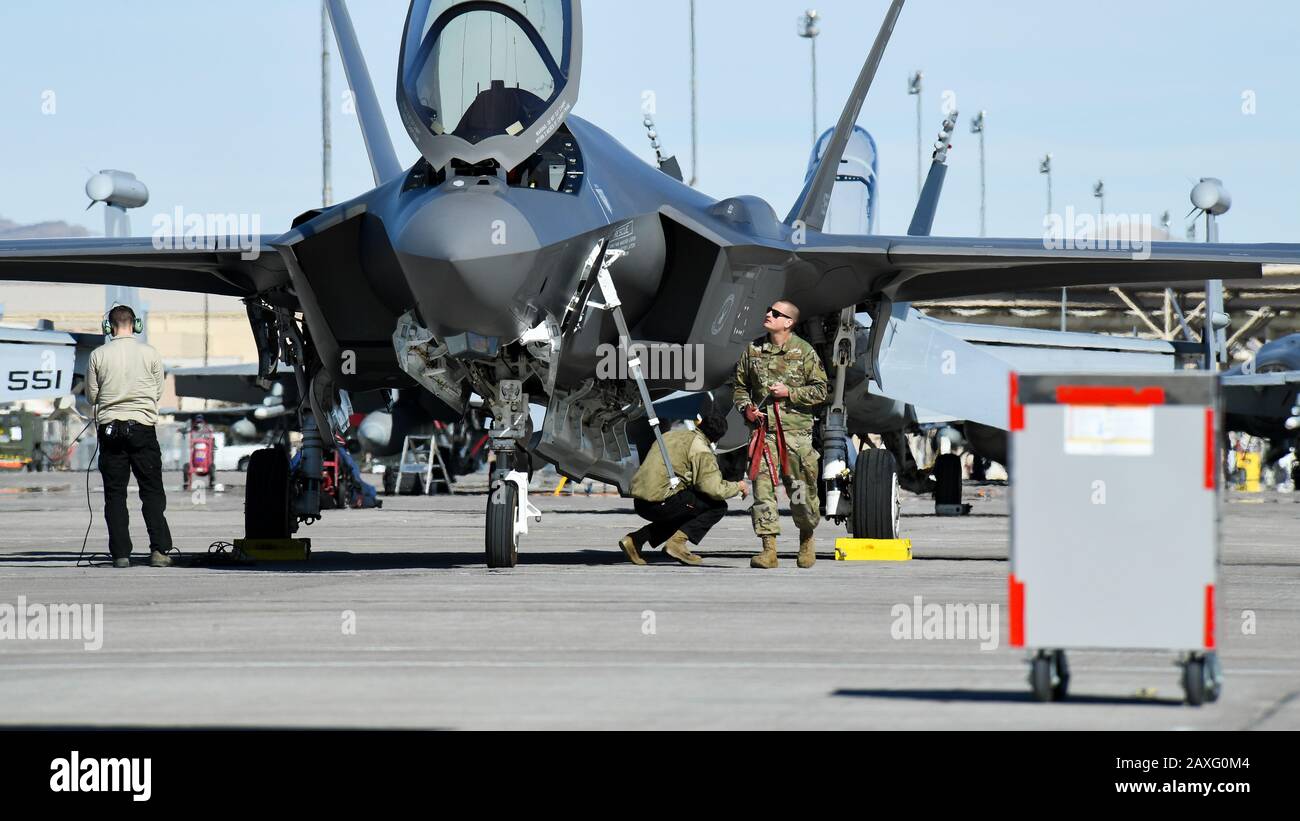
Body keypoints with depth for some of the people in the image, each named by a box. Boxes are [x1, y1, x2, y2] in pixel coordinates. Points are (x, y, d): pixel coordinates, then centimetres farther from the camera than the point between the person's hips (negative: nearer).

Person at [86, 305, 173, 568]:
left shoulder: (99, 355, -2)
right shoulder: (150, 354, -2)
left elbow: (91, 396, 4)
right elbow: (158, 393, 6)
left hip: (110, 428, 0)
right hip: (143, 428, 0)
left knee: (115, 494, 5)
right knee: (152, 492, 4)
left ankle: (120, 553, 0)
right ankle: (159, 549, -6)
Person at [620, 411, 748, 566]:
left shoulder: (671, 435, 20)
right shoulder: (701, 450, -6)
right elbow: (714, 490, -12)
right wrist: (738, 487, 8)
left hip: (640, 503, 8)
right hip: (661, 502, -8)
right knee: (718, 507, 1)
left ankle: (635, 539, 16)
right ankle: (676, 542, -12)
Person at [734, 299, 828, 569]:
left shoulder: (804, 352, 0)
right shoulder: (753, 350, 10)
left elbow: (820, 390, 1)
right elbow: (740, 386, 19)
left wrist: (790, 392, -11)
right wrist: (746, 408, 0)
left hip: (796, 429, -2)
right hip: (764, 429, 2)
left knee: (800, 488, 3)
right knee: (763, 486, -8)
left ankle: (807, 539, 28)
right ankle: (769, 549, -7)